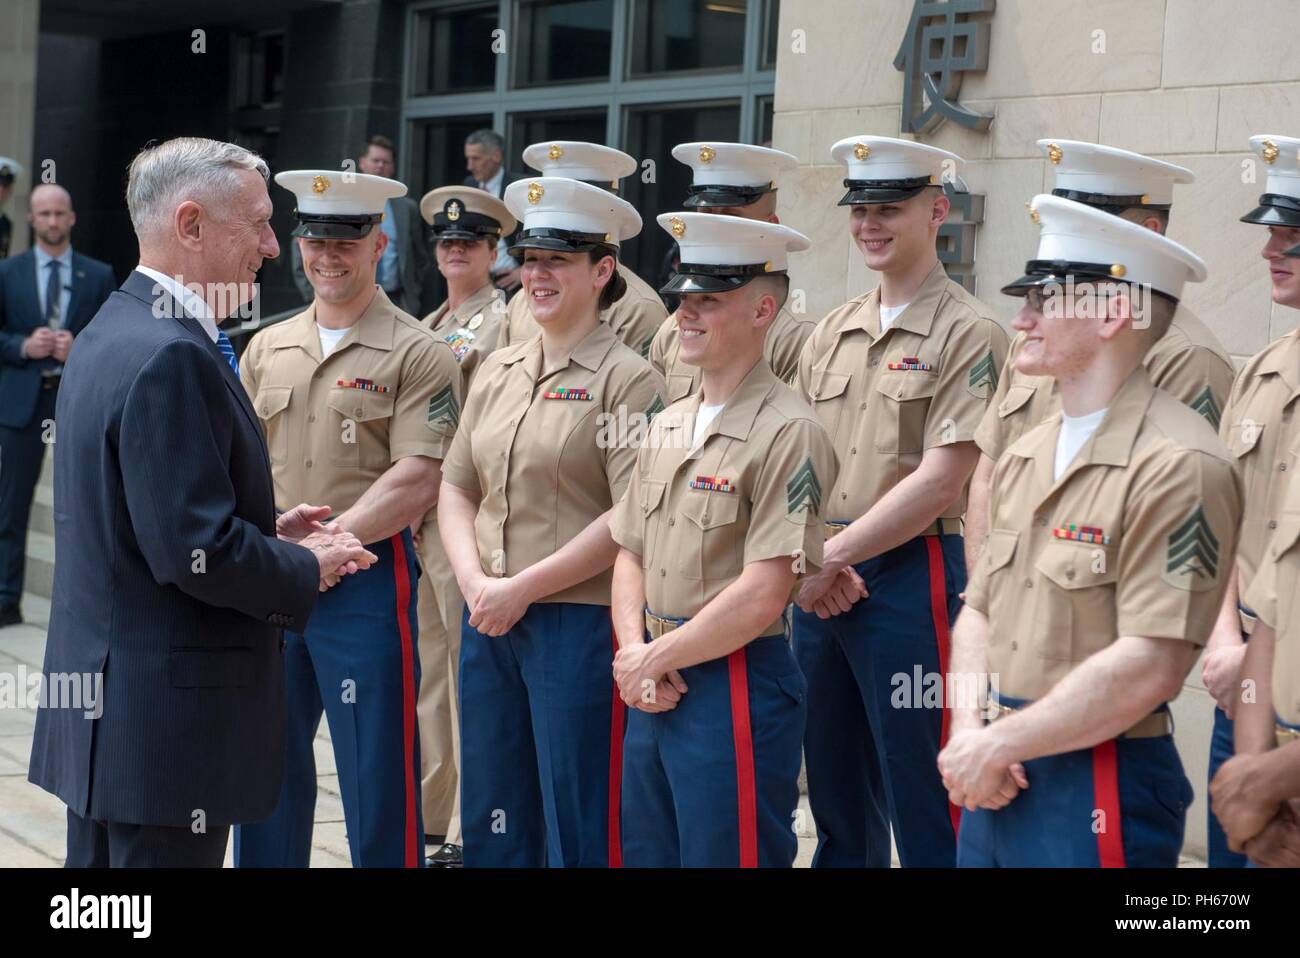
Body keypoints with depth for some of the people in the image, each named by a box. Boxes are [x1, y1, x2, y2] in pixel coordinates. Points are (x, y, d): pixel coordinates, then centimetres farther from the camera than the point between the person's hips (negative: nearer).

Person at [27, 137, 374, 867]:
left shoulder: (114, 332, 12)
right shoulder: (171, 356, -21)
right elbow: (198, 552, -24)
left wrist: (267, 533, 11)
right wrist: (307, 569, -9)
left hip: (104, 704, 10)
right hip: (167, 719, -10)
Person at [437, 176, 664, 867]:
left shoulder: (626, 379, -9)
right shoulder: (497, 370, 12)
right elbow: (456, 486, 13)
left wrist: (523, 588, -16)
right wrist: (475, 582, -5)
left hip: (579, 624, -6)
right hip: (488, 623, 7)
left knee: (579, 828, 2)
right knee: (489, 822, 15)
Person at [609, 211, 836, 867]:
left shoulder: (787, 432, -14)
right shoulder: (667, 427, 12)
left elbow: (762, 595, -19)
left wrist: (653, 660, -11)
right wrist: (634, 651, -4)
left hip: (736, 687, -8)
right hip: (654, 689, 8)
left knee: (721, 853, 0)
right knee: (646, 851, 15)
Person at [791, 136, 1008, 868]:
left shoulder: (970, 333, -8)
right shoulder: (832, 333, 13)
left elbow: (940, 483, -14)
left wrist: (830, 555, -12)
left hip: (912, 580, -7)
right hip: (821, 587, 7)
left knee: (921, 806, -1)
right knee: (836, 799, 15)